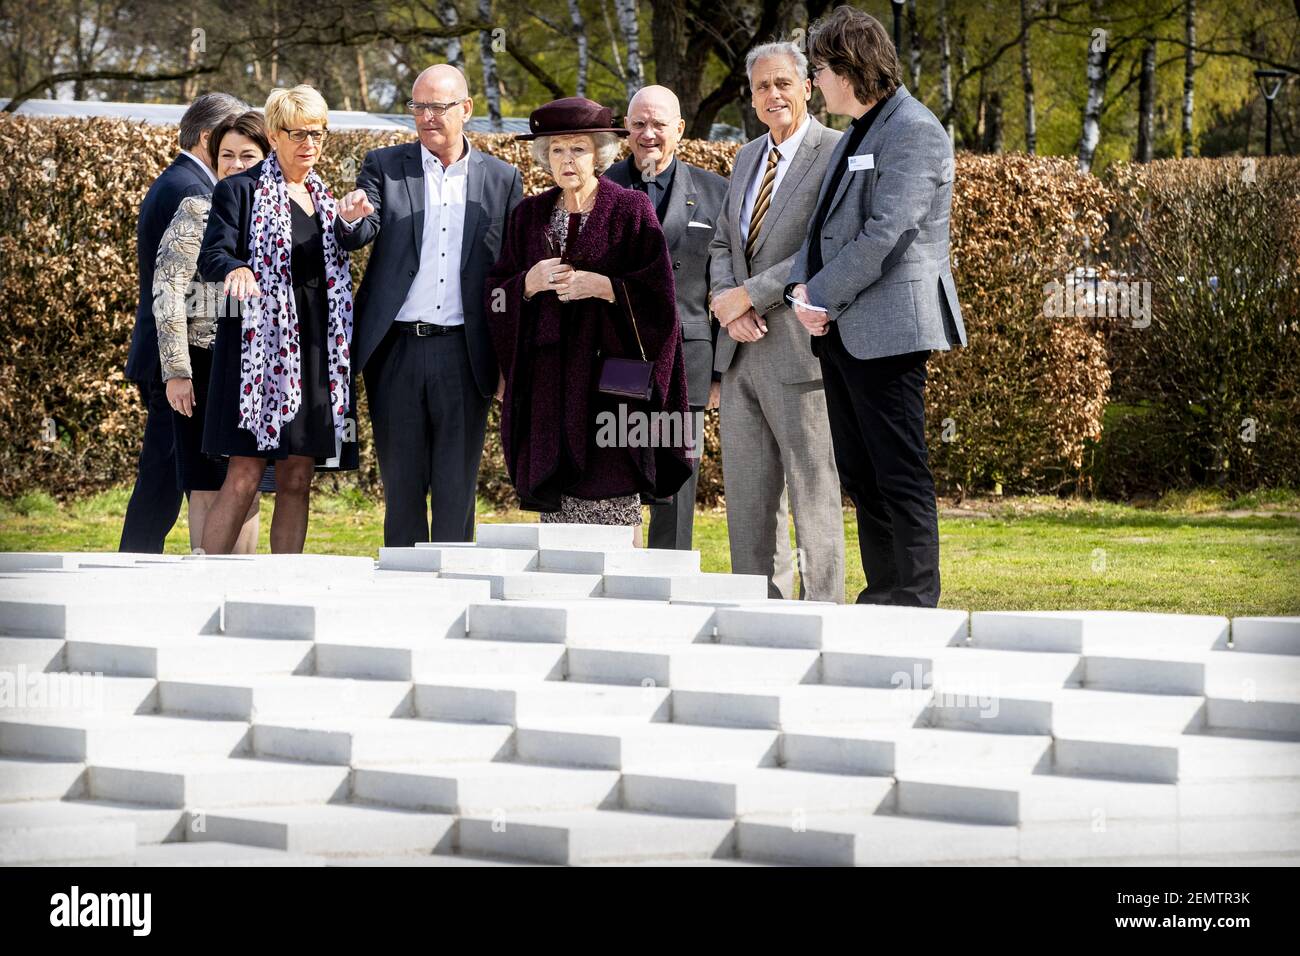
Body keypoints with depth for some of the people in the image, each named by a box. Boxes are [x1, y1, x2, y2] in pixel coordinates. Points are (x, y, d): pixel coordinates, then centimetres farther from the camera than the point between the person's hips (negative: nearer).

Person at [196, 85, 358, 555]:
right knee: (244, 478, -11)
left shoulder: (324, 198, 19)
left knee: (297, 481, 5)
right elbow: (210, 256, -12)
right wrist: (236, 269, -31)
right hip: (261, 351, -6)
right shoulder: (241, 191, 1)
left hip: (317, 354, 6)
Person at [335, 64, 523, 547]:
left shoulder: (502, 179, 7)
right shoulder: (384, 166, 6)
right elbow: (362, 235, -7)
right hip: (397, 350, 0)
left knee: (457, 488, 3)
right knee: (401, 484, 6)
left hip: (464, 356, 0)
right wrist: (351, 219, -32)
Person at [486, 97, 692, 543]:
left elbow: (659, 290, -5)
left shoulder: (631, 210, 1)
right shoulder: (528, 215, 13)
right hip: (546, 379, 4)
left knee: (614, 494, -9)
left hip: (608, 368, -4)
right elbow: (495, 296, 12)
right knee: (554, 497, 0)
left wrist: (601, 286, -15)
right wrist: (529, 283, -7)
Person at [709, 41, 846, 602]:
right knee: (747, 495, 9)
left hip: (799, 346, -8)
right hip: (741, 348, 8)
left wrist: (746, 295, -13)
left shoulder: (836, 155, -8)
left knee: (814, 495, -4)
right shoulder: (747, 158, 18)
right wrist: (726, 305, -2)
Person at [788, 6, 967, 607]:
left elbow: (887, 233, -19)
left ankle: (916, 601, -6)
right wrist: (802, 286, 0)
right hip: (841, 331, 10)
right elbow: (824, 226, 18)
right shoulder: (856, 134, 20)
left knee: (900, 476, -8)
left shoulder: (913, 131, -11)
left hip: (887, 328, -10)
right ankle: (882, 597, 18)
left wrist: (824, 296, -14)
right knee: (860, 476, 12)